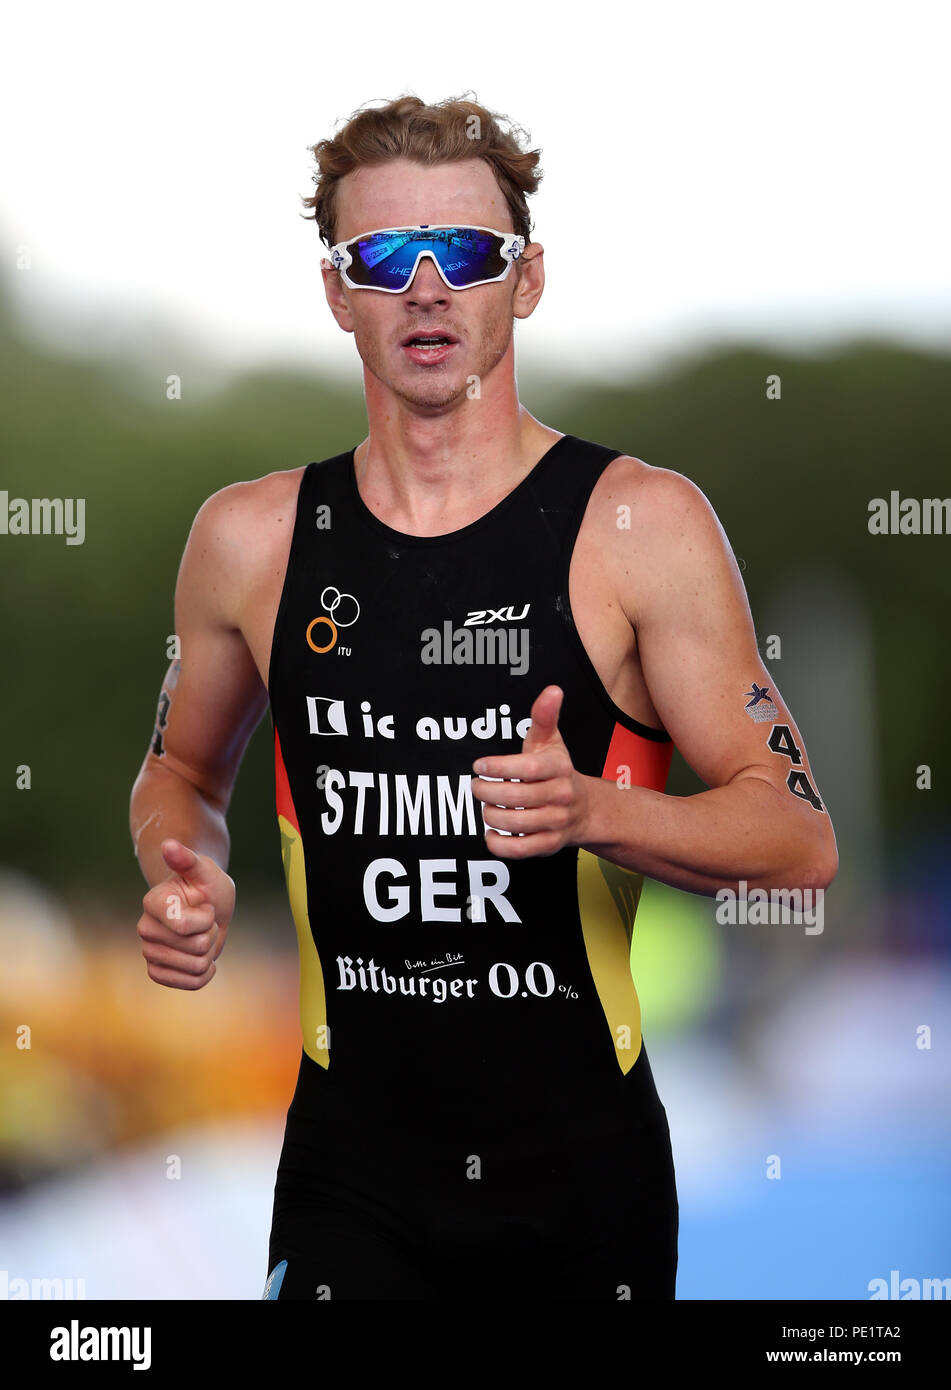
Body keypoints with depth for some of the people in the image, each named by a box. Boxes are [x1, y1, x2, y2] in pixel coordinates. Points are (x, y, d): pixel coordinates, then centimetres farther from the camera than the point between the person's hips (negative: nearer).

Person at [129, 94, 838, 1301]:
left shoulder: (641, 525, -6)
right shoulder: (252, 538, 3)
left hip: (582, 1167, -1)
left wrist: (593, 810, -24)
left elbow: (798, 838, -7)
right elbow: (183, 768, 21)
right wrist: (185, 880, -2)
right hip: (351, 1167, 1)